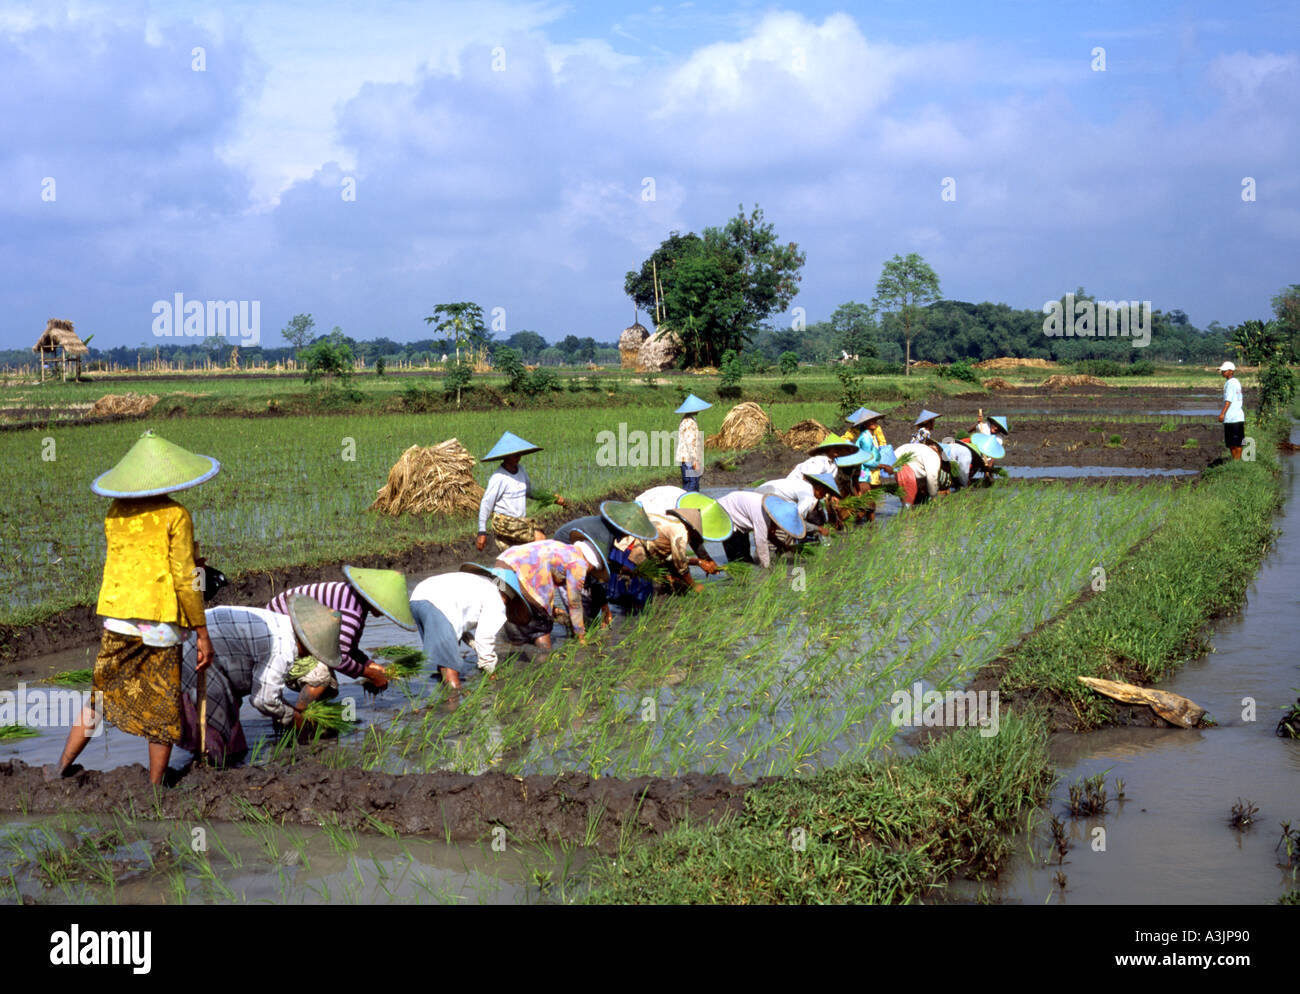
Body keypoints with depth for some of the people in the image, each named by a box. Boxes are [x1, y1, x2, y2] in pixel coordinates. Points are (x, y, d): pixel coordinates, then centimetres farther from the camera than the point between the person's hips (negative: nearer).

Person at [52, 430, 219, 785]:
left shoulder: (115, 513, 6)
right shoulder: (175, 516, -8)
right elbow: (185, 579, -10)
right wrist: (202, 633, -4)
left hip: (117, 618, 4)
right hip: (160, 622, -4)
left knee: (100, 692, 17)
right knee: (163, 708, 7)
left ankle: (63, 766, 19)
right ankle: (155, 786, 11)